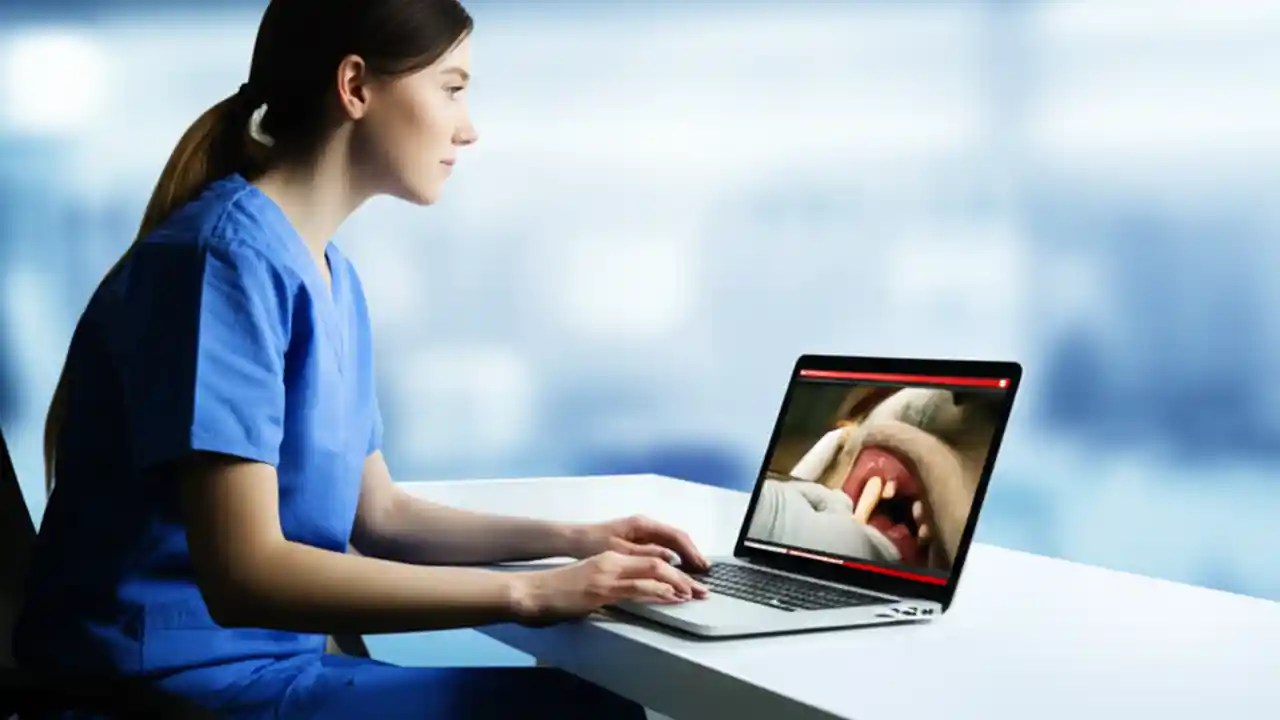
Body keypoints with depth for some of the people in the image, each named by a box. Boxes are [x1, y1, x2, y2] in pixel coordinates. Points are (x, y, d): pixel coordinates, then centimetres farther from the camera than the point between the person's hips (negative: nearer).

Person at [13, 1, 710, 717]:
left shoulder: (333, 276, 10)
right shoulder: (226, 257, -17)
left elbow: (376, 512, 17)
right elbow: (245, 573, -24)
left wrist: (572, 538, 5)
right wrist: (526, 592, -21)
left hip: (274, 658, 8)